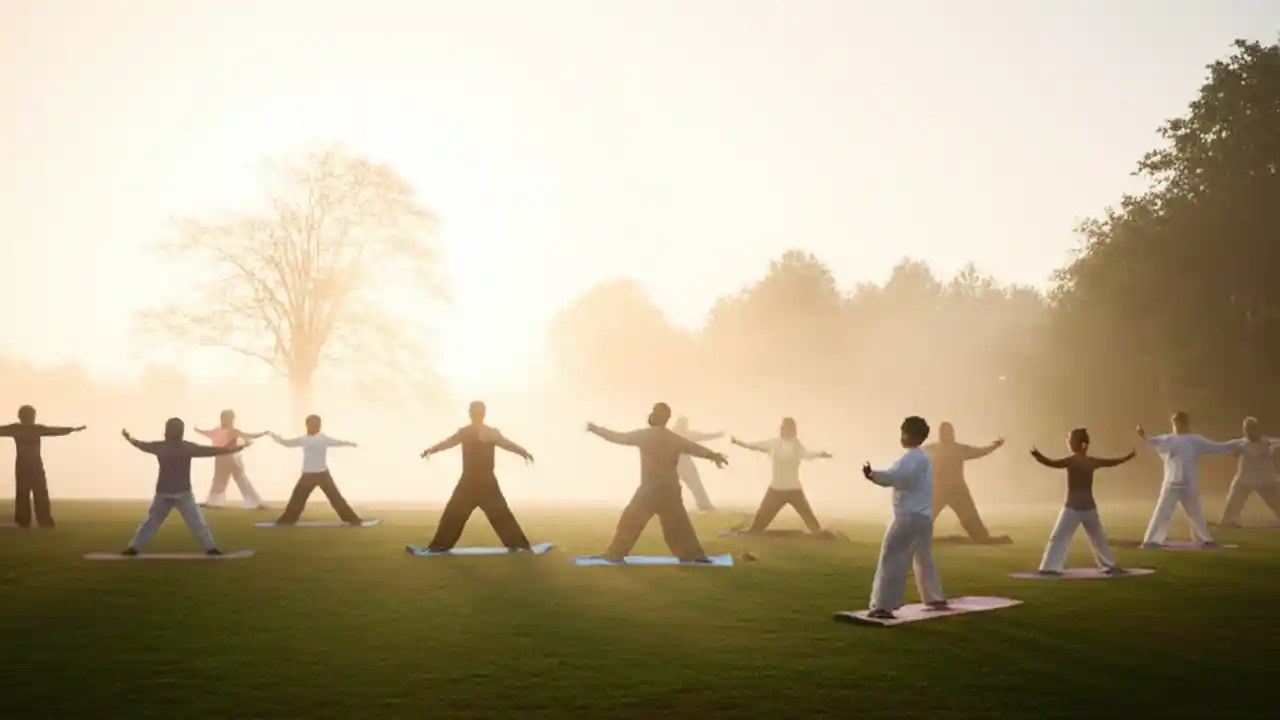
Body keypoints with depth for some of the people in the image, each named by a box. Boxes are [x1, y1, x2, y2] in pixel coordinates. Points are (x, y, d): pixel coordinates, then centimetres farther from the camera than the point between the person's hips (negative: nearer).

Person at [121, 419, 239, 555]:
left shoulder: (159, 447, 1)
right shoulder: (187, 447, -9)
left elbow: (142, 445, 19)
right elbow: (209, 451, -14)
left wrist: (129, 438, 38)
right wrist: (233, 449, -14)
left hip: (163, 492, 3)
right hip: (182, 492, -3)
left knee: (152, 520, 15)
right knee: (197, 522, -3)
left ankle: (134, 547, 14)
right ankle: (211, 547, -8)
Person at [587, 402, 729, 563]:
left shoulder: (644, 435, -4)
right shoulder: (675, 439, 4)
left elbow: (617, 437, 4)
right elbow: (695, 448, 7)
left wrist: (596, 428, 15)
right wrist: (714, 456, 15)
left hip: (650, 489, -4)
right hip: (670, 489, 4)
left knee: (630, 521, 5)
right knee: (678, 522, 16)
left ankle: (615, 554, 4)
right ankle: (693, 555, 15)